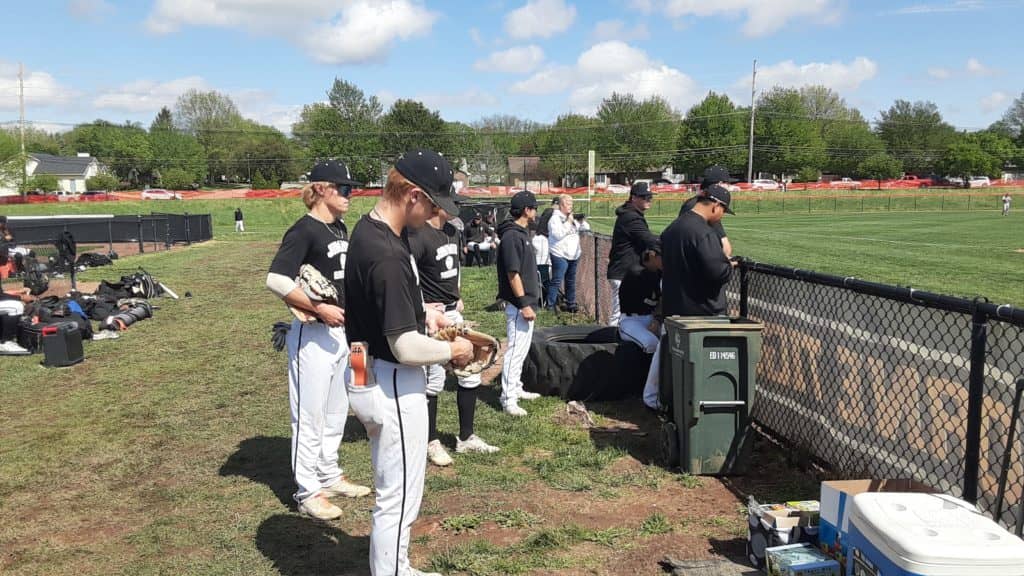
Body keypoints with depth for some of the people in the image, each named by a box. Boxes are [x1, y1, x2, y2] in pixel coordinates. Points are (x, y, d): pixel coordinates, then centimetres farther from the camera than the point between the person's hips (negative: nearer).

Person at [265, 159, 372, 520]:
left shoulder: (340, 228, 10)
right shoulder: (304, 230, -15)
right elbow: (276, 280, -24)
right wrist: (319, 308, -23)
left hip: (341, 331, 9)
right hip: (313, 335, -9)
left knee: (336, 410, 19)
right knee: (310, 415, 1)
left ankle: (330, 477, 35)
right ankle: (308, 493, 14)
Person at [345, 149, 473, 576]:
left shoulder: (371, 228, 4)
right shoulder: (387, 256, -28)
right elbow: (407, 347, -27)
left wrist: (424, 311, 10)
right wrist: (453, 351, -9)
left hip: (371, 376, 11)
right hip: (393, 385, -11)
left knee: (394, 492, 25)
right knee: (399, 499, 5)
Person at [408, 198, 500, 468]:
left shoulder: (452, 232, 10)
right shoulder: (418, 236, -18)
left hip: (454, 313, 9)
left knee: (471, 372, 12)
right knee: (434, 380, 1)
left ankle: (466, 437, 25)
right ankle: (431, 442, 18)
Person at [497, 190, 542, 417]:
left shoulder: (522, 233, 14)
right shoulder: (512, 236, -18)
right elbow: (512, 273, -22)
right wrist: (524, 304, -22)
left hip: (526, 301, 11)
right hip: (518, 304, -11)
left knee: (522, 348, 18)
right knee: (516, 349, -7)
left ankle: (516, 389, 30)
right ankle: (508, 399, -1)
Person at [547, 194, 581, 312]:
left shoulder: (572, 218, 17)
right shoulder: (555, 218, -7)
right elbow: (557, 234, -20)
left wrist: (581, 222, 0)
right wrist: (568, 223, -17)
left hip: (573, 255, 8)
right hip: (560, 255, -8)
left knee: (571, 281, 15)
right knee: (556, 281, -9)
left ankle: (570, 303, 25)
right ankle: (550, 306, -5)